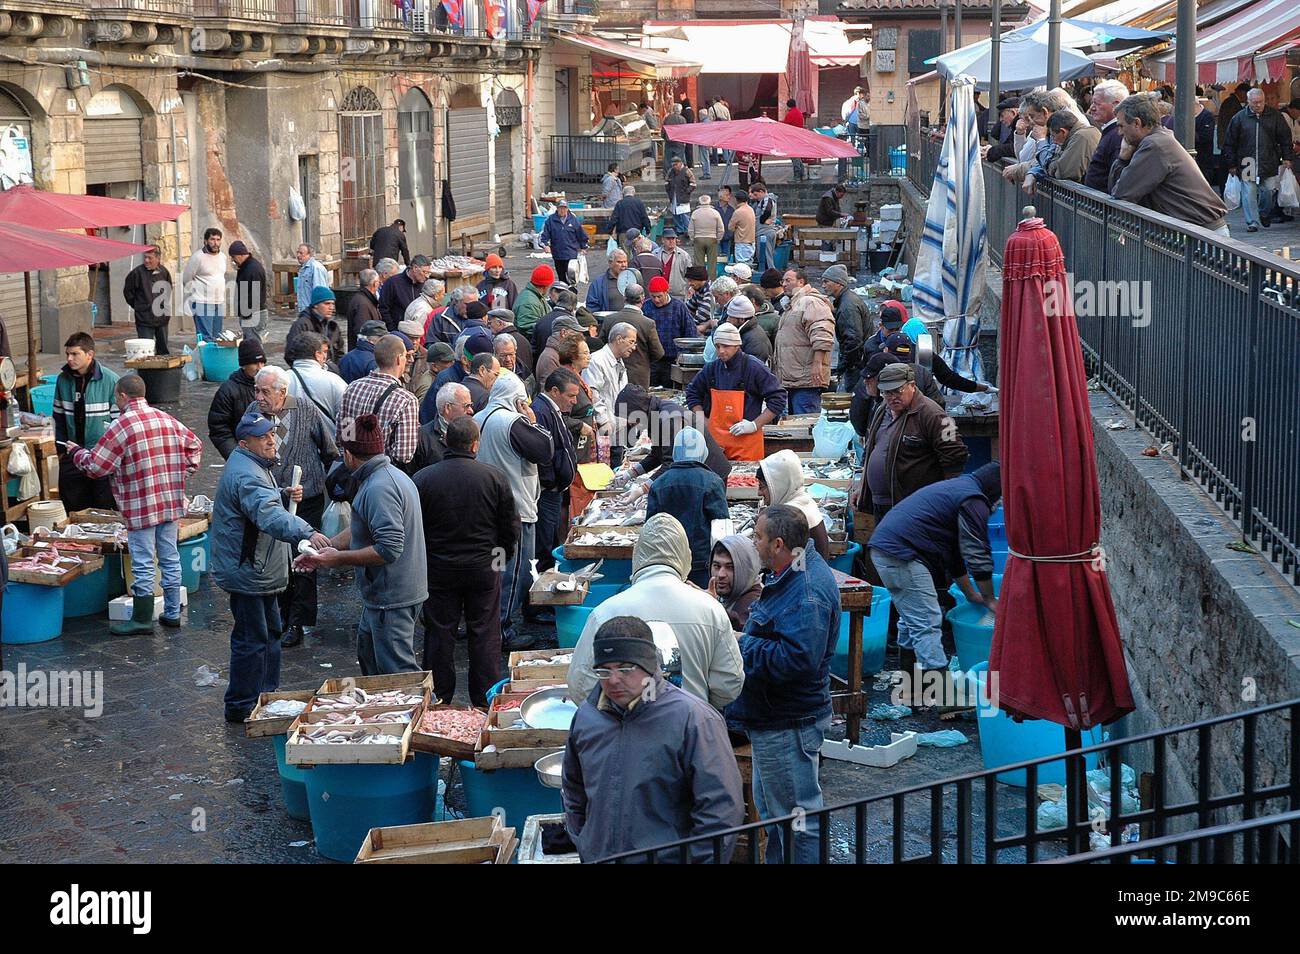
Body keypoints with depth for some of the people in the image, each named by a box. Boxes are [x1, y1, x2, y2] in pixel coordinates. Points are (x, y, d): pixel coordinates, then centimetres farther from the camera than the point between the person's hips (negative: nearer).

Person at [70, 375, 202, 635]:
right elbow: (195, 446, 16)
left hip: (140, 508, -6)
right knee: (170, 558, 13)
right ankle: (172, 612, 19)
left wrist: (76, 451, 8)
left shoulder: (121, 426, -13)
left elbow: (94, 467, -10)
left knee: (143, 564, 0)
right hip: (171, 504, 6)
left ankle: (142, 619, 7)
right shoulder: (168, 420, 6)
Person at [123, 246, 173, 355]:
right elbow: (127, 292, 1)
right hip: (145, 321, -4)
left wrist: (165, 307, 11)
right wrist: (138, 306, 5)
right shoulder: (137, 272, -10)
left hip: (162, 318, 4)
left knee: (163, 350, 12)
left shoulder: (164, 272, 1)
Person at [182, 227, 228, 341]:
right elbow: (186, 279, -3)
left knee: (217, 338, 8)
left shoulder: (222, 257, 12)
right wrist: (193, 296, -4)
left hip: (219, 304, 7)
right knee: (205, 338, -14)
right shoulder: (198, 257, -9)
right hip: (202, 304, -7)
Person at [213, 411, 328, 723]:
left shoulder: (256, 466, 11)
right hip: (247, 574, -11)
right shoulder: (245, 475, -25)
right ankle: (240, 706, 5)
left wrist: (283, 493, 12)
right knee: (252, 640, -4)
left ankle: (267, 695, 34)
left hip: (261, 573, 11)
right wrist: (306, 533, -56)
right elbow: (269, 515, -43)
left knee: (270, 633, 21)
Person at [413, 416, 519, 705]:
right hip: (484, 570, 0)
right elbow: (511, 527, -2)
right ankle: (484, 701, 14)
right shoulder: (494, 477, -8)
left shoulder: (423, 478, -10)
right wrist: (502, 558, 15)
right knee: (484, 635, 9)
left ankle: (439, 700, 17)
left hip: (438, 570, 0)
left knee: (440, 633, 10)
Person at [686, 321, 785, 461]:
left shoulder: (754, 368, -5)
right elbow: (693, 392, 24)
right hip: (715, 439, 4)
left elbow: (778, 398, -5)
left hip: (746, 441, -4)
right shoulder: (712, 368, 9)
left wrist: (755, 425, -9)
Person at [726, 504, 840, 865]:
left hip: (788, 726, -11)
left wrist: (744, 646, -23)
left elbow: (796, 659, -35)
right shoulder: (792, 574, 7)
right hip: (772, 718, 11)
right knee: (771, 809, 25)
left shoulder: (806, 595, -27)